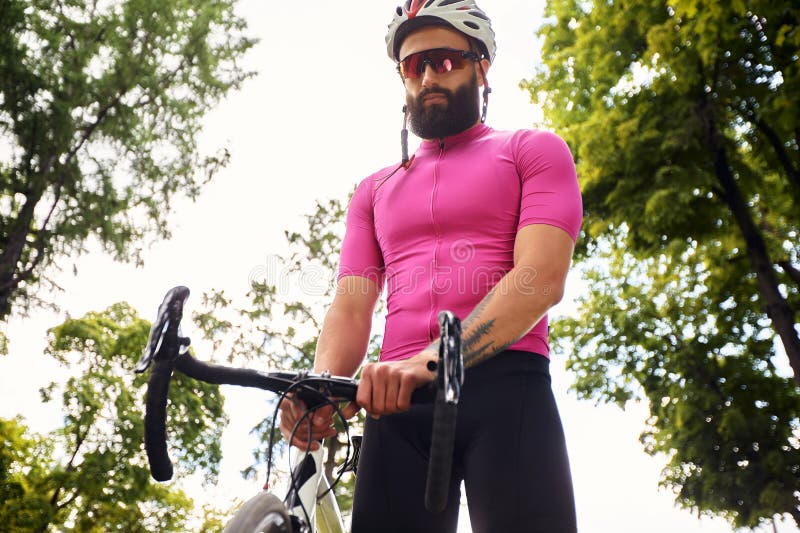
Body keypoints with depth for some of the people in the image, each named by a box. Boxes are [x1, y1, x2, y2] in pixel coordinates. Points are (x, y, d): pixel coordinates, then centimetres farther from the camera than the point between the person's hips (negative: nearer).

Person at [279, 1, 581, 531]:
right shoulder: (375, 190, 24)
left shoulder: (534, 150, 11)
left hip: (506, 387, -2)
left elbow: (541, 278, -6)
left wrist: (432, 358, -22)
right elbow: (351, 308, 12)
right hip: (398, 405, 3)